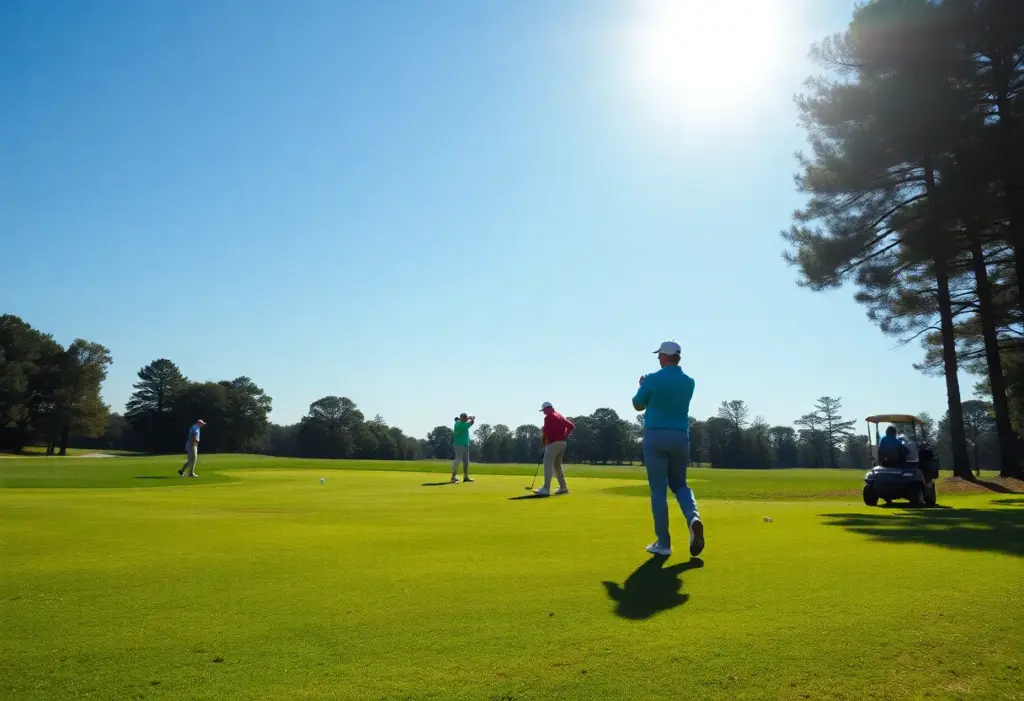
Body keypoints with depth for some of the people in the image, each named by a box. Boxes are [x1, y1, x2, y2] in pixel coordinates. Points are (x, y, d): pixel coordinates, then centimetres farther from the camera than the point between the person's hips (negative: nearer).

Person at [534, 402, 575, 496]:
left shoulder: (548, 417, -7)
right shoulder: (560, 416, 19)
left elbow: (545, 432, -14)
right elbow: (571, 426, 20)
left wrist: (542, 443, -1)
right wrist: (565, 436, 17)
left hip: (553, 443, -9)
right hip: (562, 443, 9)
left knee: (548, 464, -12)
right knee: (557, 465, 19)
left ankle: (546, 489, -21)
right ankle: (563, 487, 20)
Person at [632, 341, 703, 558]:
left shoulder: (652, 380, -7)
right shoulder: (689, 382, 6)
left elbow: (638, 406, 7)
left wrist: (643, 386, 25)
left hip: (655, 436, -4)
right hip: (680, 437, 4)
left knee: (659, 490, 2)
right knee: (679, 484, 19)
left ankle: (663, 543, 3)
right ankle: (694, 518, -9)